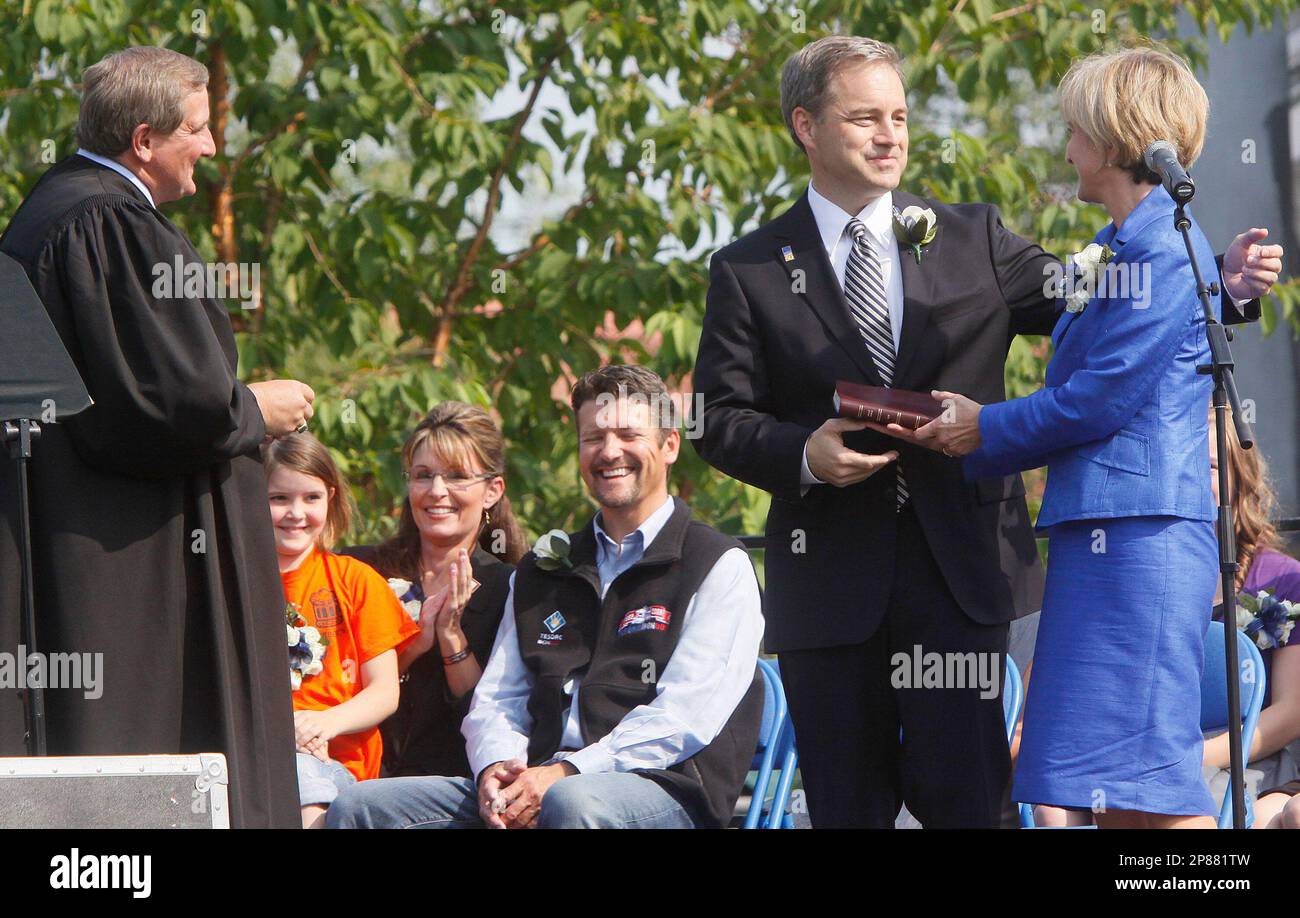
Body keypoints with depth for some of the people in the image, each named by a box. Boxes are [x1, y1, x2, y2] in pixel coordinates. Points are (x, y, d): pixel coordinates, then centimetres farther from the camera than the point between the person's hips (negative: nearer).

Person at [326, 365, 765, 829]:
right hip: (531, 788, 6)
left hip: (663, 787, -6)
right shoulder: (541, 571, 25)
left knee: (571, 801, -42)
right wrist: (495, 769, -5)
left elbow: (687, 716, -7)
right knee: (358, 805, -15)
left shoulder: (721, 566, 5)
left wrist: (564, 773, -17)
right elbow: (496, 700, 20)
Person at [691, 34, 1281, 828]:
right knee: (848, 806, 4)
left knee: (967, 796, -8)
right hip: (830, 577, 0)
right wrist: (805, 455, -15)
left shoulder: (973, 241, 11)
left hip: (959, 571, 0)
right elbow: (721, 419, 4)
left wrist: (1222, 284, -6)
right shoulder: (750, 272, 7)